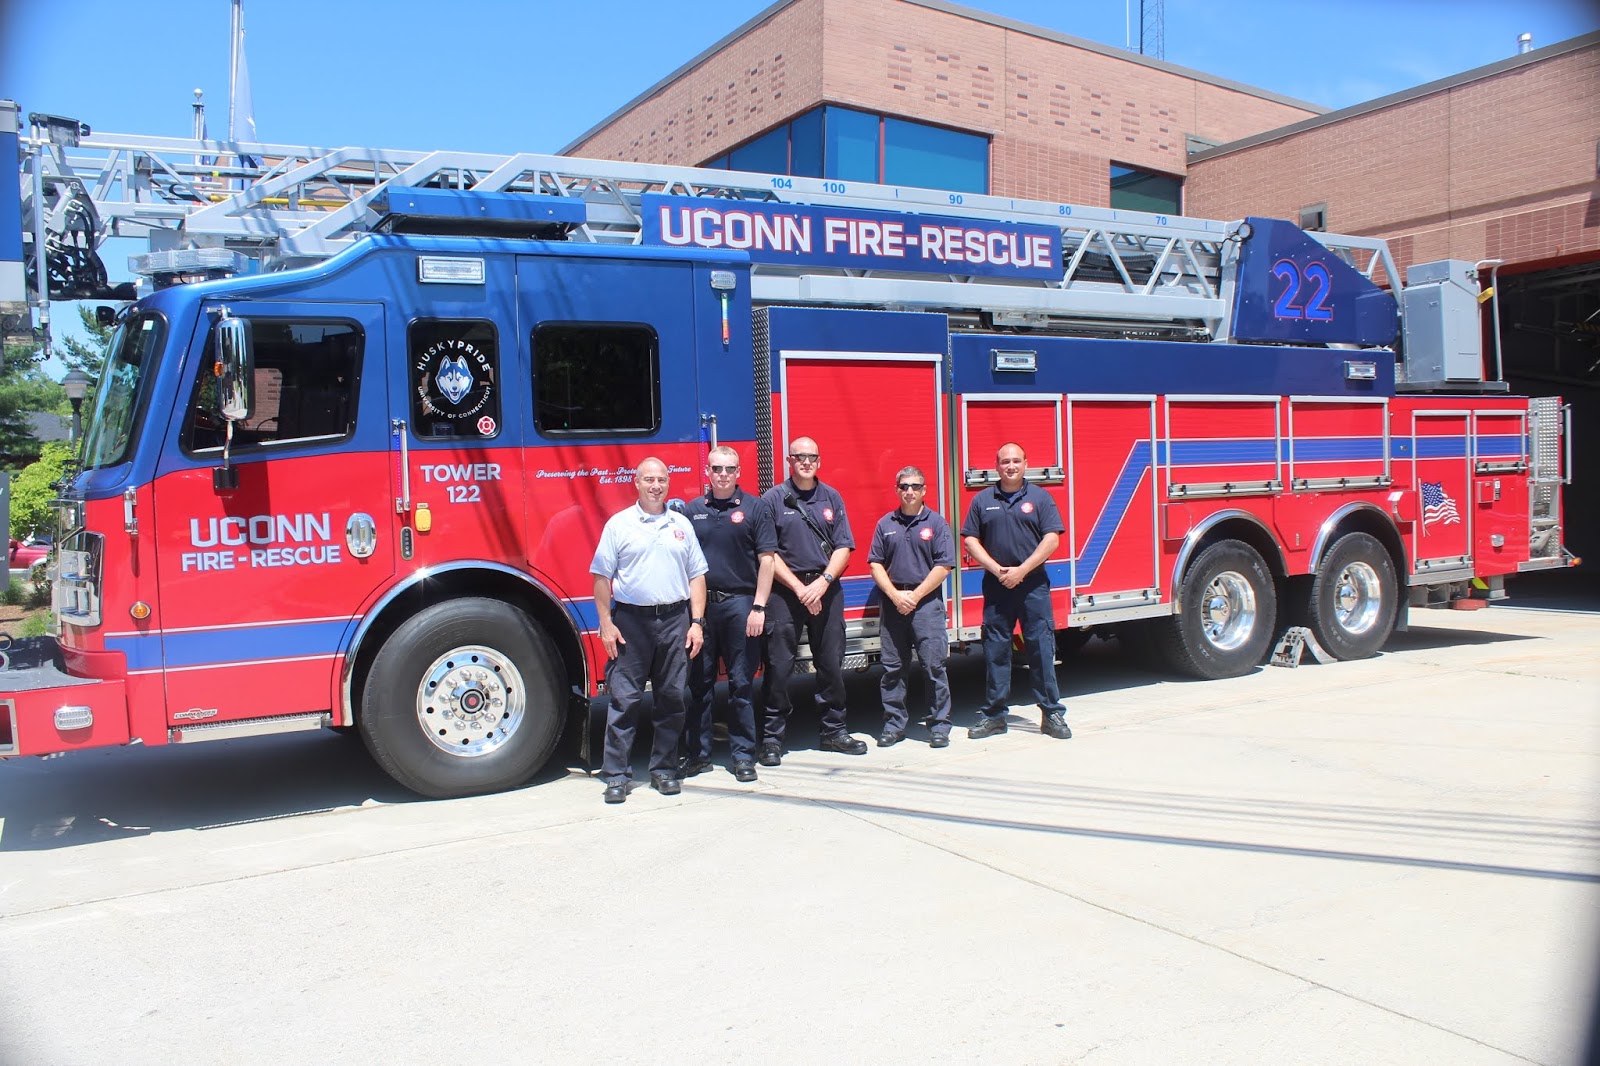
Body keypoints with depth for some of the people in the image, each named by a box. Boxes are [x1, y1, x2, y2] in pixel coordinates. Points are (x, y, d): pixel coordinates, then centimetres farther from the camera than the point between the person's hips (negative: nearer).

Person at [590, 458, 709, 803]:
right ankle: (617, 775, 4)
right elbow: (602, 576, 1)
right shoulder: (619, 524, 3)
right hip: (631, 621, -3)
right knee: (624, 699, -2)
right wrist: (606, 624, -6)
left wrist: (696, 623, 3)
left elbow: (696, 577, 10)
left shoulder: (682, 525, 11)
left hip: (675, 620, 3)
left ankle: (664, 768, 17)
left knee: (672, 698, 6)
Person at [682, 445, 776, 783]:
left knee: (741, 683, 4)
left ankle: (744, 755, 12)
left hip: (739, 604, -2)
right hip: (700, 605, 2)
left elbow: (766, 559, -1)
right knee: (698, 683, 7)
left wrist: (759, 607, -8)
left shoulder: (755, 508, 2)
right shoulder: (692, 510, 10)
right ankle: (697, 753, 17)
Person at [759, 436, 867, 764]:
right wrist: (799, 587, -12)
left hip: (826, 589, 3)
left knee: (832, 663, 8)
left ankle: (834, 731, 21)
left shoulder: (832, 498, 9)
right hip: (784, 589, -3)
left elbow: (843, 546, 4)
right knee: (779, 666, -2)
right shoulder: (774, 498, -1)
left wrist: (823, 582, -10)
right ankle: (772, 738, 7)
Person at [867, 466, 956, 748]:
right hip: (892, 603, 3)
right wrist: (895, 595, -7)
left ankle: (940, 726, 5)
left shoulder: (937, 523, 2)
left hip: (927, 602, -2)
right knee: (892, 668, 6)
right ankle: (894, 724, 14)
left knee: (934, 666, -2)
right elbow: (875, 563, 6)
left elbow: (944, 566, -4)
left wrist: (915, 596, -9)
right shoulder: (885, 524, 9)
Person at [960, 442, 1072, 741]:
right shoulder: (982, 500, 8)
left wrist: (1022, 570, -11)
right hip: (996, 585, 2)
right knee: (995, 649, 4)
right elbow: (970, 540, 5)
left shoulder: (1040, 498, 4)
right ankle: (994, 714, 12)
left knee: (1041, 647, -2)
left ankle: (1052, 713, 5)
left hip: (1033, 584, -1)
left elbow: (1051, 538, -3)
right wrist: (998, 570, -8)